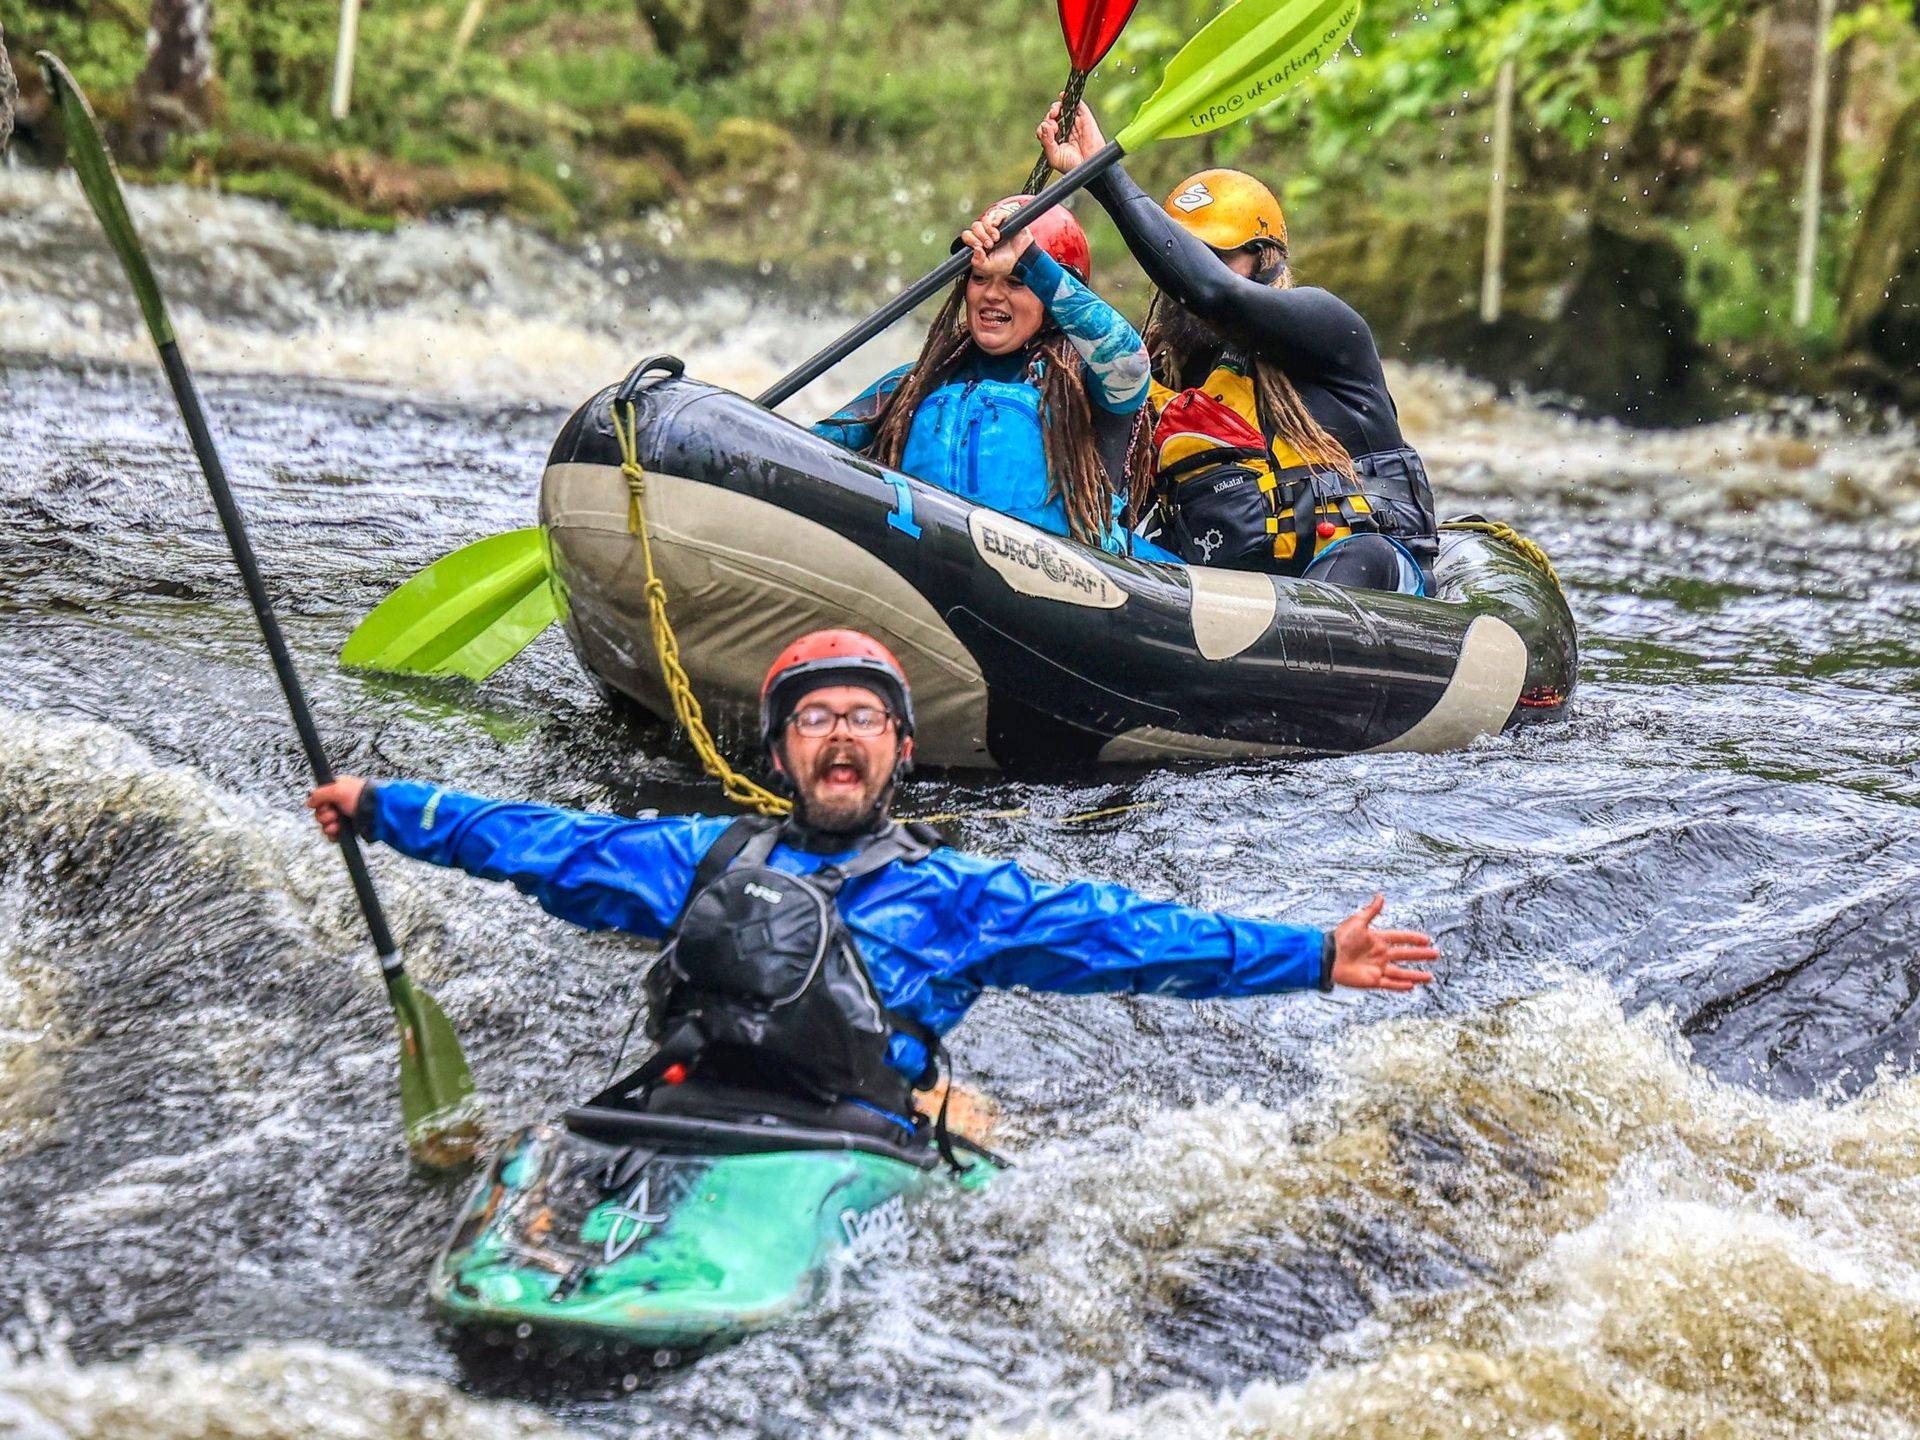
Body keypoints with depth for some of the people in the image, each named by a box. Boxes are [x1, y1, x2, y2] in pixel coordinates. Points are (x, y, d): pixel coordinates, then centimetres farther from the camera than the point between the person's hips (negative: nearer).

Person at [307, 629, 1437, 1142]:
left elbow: (1127, 934, 15)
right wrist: (378, 807, 28)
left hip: (847, 1135, -2)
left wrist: (1313, 958, 8)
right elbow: (545, 841, 30)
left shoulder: (959, 894, 21)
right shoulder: (707, 857, 29)